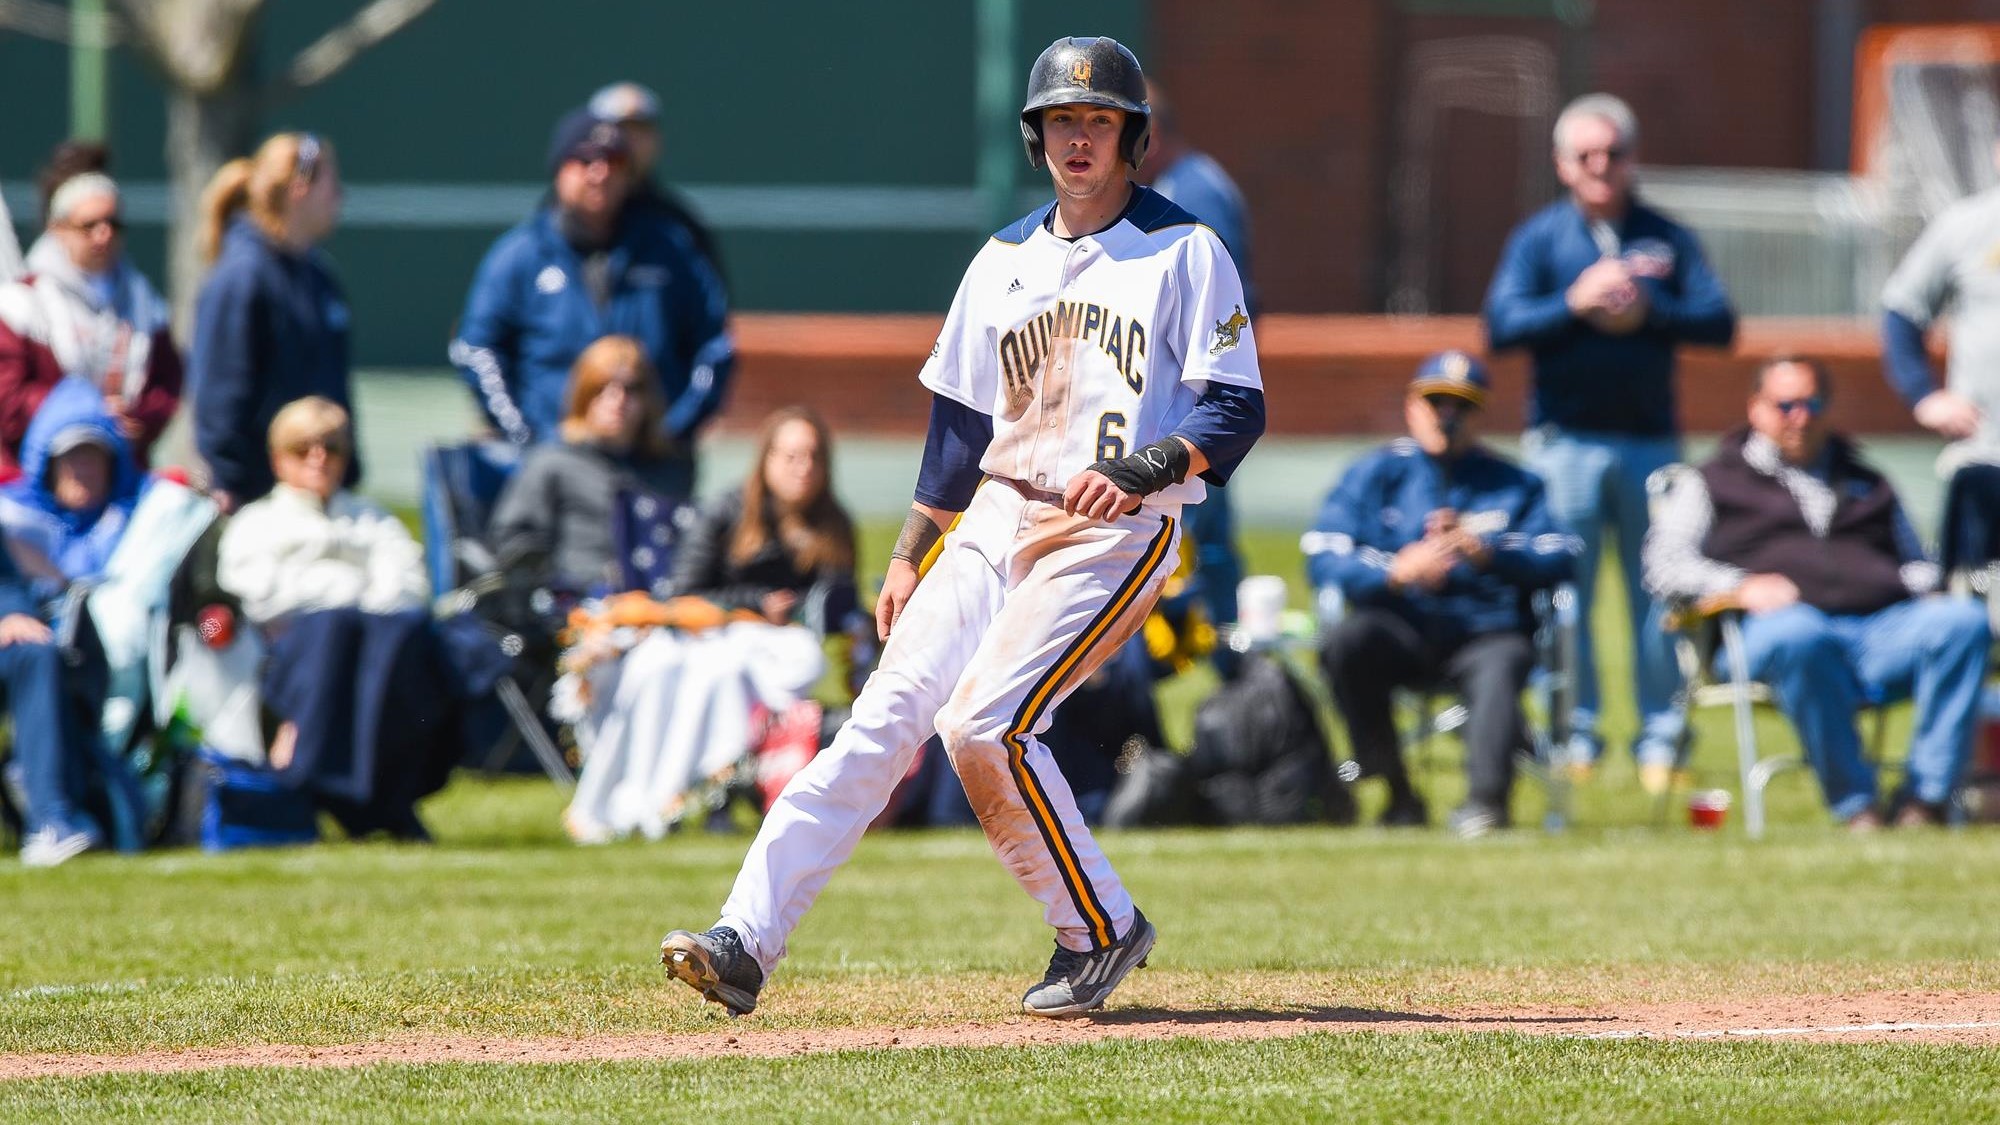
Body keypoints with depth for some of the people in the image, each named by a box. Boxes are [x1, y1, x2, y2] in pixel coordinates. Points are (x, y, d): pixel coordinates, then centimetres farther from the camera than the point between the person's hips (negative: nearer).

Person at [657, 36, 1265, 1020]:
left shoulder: (1186, 254, -1)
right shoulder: (1004, 260, 17)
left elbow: (1237, 413, -7)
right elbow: (960, 421, 22)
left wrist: (1139, 468, -23)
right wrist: (909, 556, 17)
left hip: (1116, 536, -5)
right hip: (996, 522, 5)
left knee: (985, 722, -22)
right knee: (885, 715, -9)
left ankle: (1100, 931, -3)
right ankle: (746, 941, -17)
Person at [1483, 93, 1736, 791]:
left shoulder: (1666, 239, 11)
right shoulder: (1538, 238, 6)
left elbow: (1719, 322, 1)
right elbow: (1501, 326, -5)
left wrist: (1648, 309, -13)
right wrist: (1574, 303, -16)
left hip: (1652, 439, 1)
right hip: (1565, 440, -1)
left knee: (1657, 594, 3)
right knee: (1565, 595, -2)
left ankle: (1660, 735, 9)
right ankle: (1576, 731, 5)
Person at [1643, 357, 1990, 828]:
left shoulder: (1867, 484, 36)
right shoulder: (1716, 483, 23)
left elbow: (1914, 561, 35)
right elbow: (1664, 566, 10)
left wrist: (1925, 587, 9)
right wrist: (1740, 586, -9)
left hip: (1883, 624, 4)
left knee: (1965, 621, -28)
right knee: (1797, 635, -43)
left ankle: (1925, 798, -34)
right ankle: (1854, 804, -39)